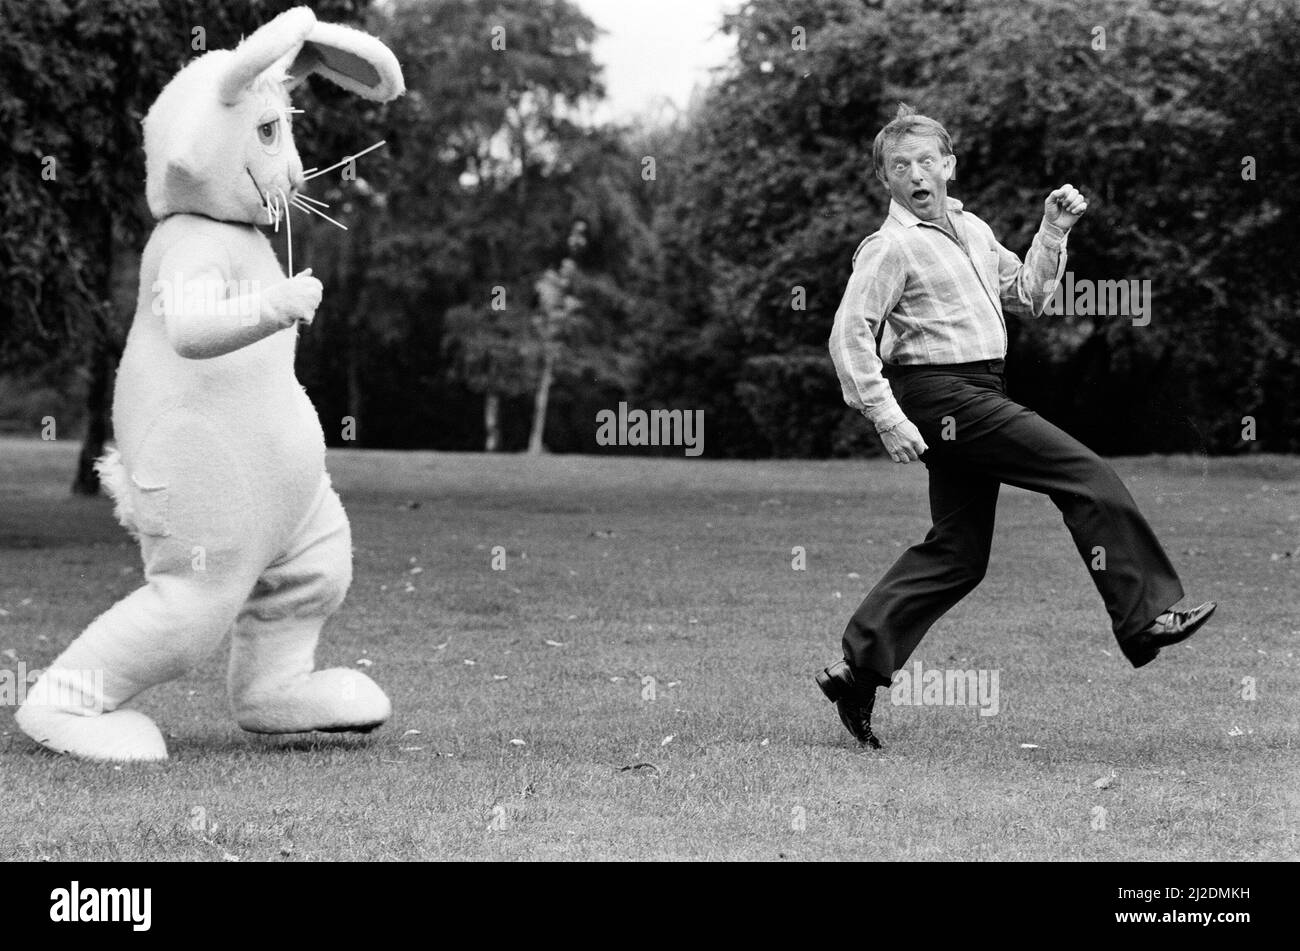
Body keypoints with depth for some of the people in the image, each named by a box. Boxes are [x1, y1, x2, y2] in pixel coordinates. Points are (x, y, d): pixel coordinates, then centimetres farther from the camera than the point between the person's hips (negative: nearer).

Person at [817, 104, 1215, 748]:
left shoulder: (972, 230, 16)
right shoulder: (891, 247, -9)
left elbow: (1027, 297, 25)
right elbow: (850, 334, -14)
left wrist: (1053, 231, 12)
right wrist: (887, 418, -21)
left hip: (975, 398, 9)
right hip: (941, 395, -9)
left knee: (957, 554, 9)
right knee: (1088, 477, -13)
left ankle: (857, 668, 12)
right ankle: (1145, 616, -10)